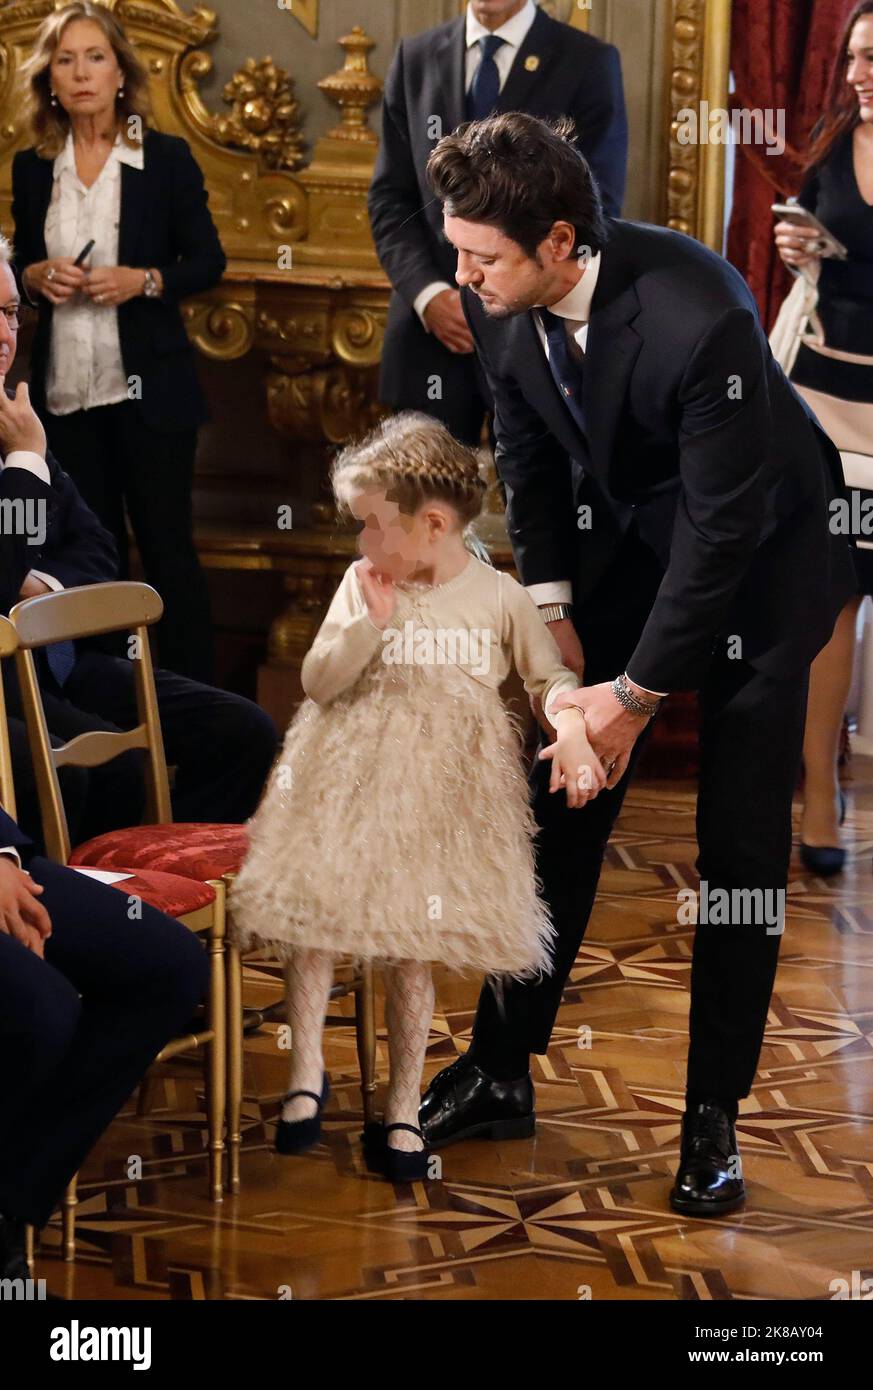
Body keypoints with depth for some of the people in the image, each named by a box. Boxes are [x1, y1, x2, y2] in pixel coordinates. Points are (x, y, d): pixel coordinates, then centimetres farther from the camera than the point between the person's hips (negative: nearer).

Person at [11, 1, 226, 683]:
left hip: (150, 387, -3)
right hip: (67, 390, 3)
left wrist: (144, 281, -18)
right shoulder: (33, 167, 4)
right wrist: (36, 276, -8)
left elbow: (209, 261, -2)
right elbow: (24, 263, 14)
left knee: (168, 548, 1)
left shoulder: (167, 158, -5)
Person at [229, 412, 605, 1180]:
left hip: (443, 792, -1)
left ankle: (403, 1109, 11)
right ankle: (307, 1071, 5)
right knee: (312, 913, -9)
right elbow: (319, 682, -2)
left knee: (414, 943, 1)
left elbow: (552, 675, 2)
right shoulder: (360, 585, 1)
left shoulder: (499, 595, -3)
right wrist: (369, 623, -14)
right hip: (350, 778, 2)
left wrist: (571, 729, -18)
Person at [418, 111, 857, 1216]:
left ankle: (713, 1115, 6)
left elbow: (724, 525, -30)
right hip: (618, 537, 6)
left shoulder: (698, 318, -37)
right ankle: (500, 1065, 18)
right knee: (557, 803, 6)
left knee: (741, 845, -4)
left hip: (757, 554, -5)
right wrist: (548, 604, -6)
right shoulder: (496, 298, -17)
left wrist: (638, 693, -23)